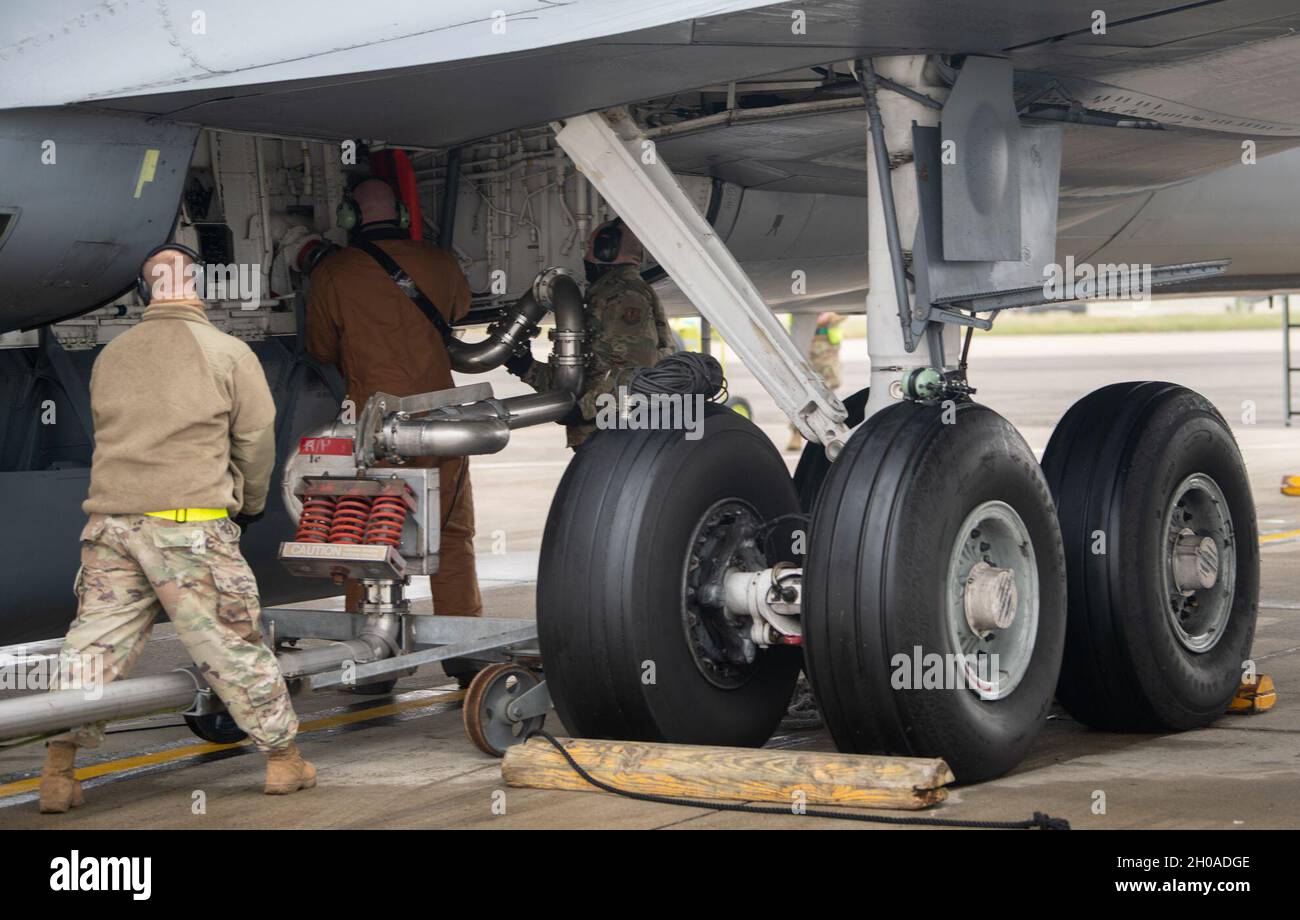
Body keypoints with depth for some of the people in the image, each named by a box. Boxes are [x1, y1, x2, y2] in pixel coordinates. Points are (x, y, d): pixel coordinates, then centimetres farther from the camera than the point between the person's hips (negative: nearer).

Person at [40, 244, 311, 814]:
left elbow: (110, 432, 17)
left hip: (110, 517, 4)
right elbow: (256, 440, 3)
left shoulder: (110, 357, 12)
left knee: (95, 643, 7)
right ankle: (284, 758, 15)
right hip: (192, 525, -4)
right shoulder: (228, 353, 0)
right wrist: (251, 505, 20)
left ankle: (57, 771, 3)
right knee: (232, 643, 5)